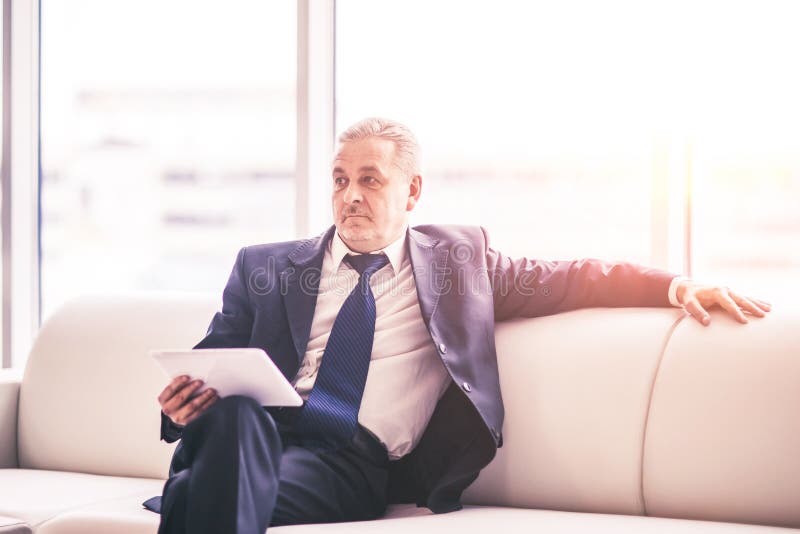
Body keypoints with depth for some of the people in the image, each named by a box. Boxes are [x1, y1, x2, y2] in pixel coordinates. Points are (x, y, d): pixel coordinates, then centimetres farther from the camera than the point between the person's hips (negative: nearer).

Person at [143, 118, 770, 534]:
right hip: (263, 428, 2)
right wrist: (187, 401, -6)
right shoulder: (266, 268, 22)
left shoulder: (456, 257, 22)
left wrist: (673, 284, 2)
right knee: (232, 411, -37)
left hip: (359, 463, -2)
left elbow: (565, 280, 17)